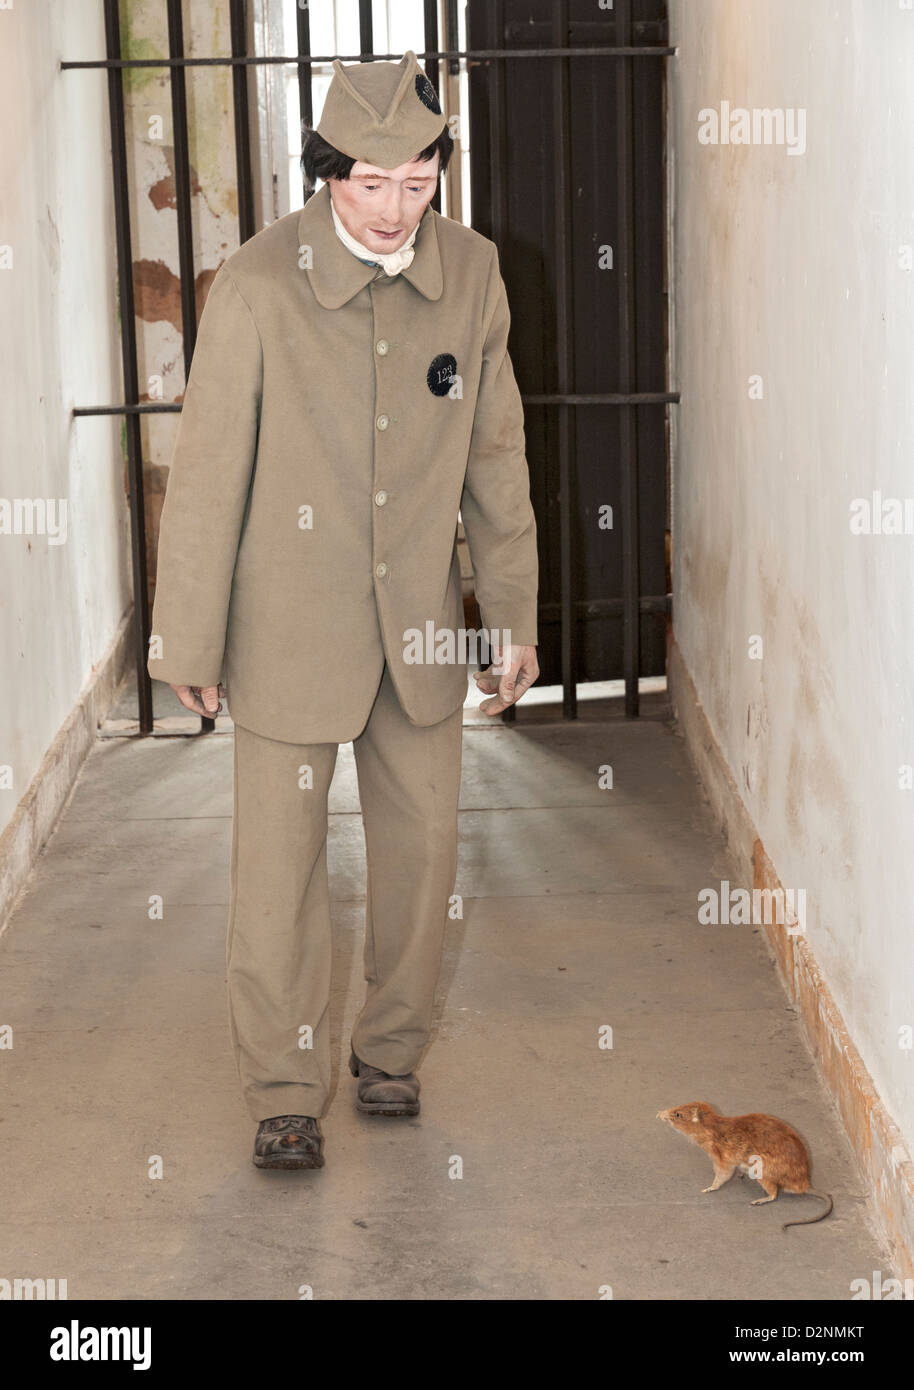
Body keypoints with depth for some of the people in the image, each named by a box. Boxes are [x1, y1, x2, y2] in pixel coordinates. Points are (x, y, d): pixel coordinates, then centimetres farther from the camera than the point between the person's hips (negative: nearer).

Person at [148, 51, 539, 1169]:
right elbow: (207, 470, -10)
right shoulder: (257, 286, -15)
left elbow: (494, 452, 5)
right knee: (279, 855, 1)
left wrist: (514, 615, 7)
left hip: (419, 618, 4)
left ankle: (391, 1050, 32)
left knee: (420, 841, 12)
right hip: (289, 625, -3)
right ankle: (284, 1092, 16)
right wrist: (189, 642, -6)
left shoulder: (472, 274, -4)